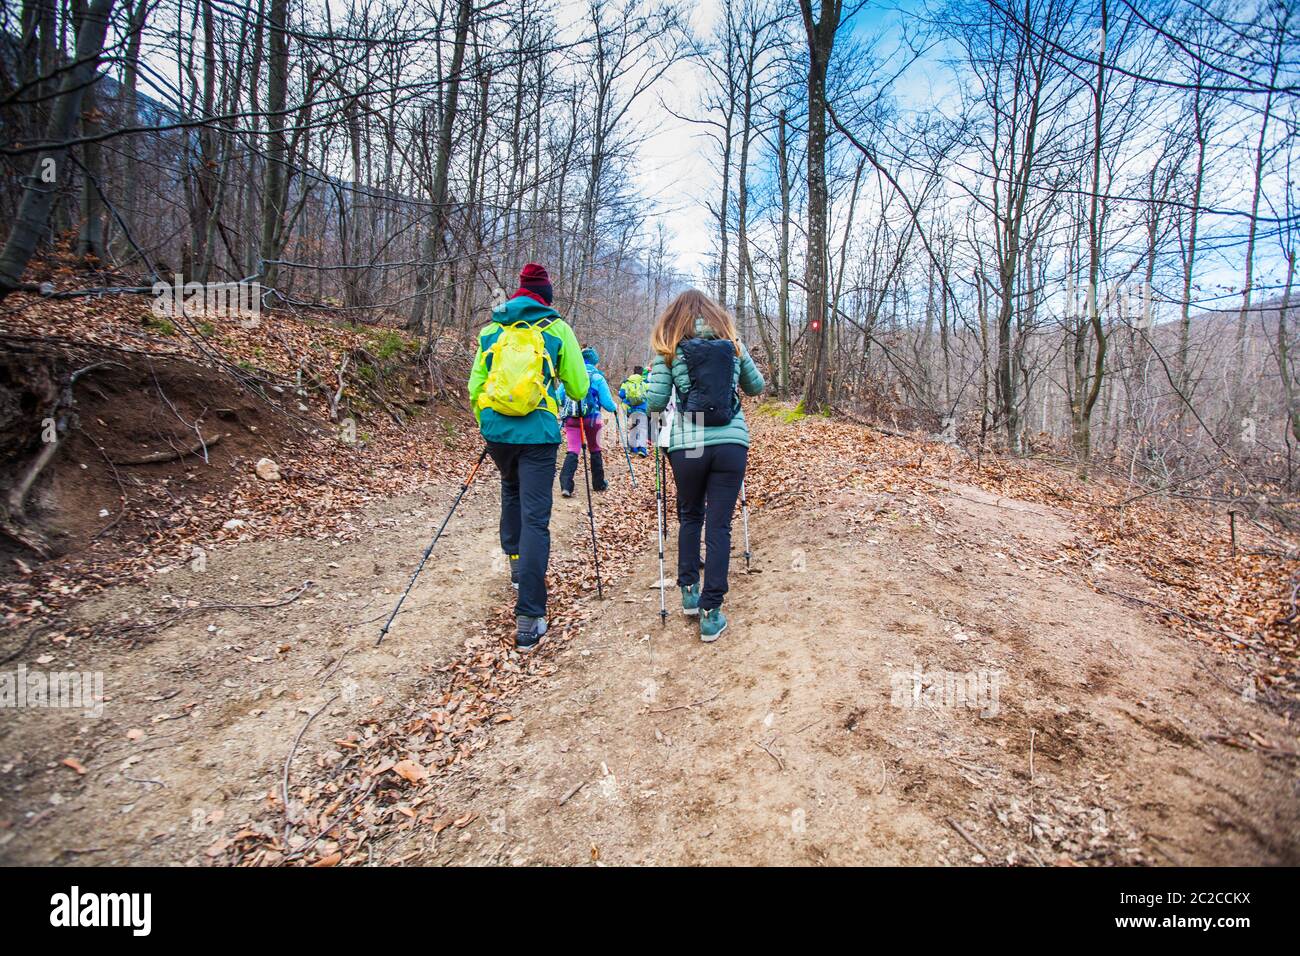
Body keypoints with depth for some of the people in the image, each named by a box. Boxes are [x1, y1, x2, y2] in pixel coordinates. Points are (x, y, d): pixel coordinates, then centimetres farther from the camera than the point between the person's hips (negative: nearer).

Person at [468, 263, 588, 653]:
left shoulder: (492, 329, 11)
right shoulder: (557, 329, 3)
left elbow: (475, 385, 11)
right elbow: (579, 388, 4)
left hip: (497, 430, 4)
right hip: (538, 433, -3)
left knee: (511, 490, 32)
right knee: (535, 518, -4)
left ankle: (515, 561, 37)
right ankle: (528, 619, -9)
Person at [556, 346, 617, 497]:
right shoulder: (597, 377, -2)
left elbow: (559, 399, 6)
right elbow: (608, 404, -4)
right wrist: (614, 407, 18)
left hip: (571, 418, 1)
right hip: (591, 418, -1)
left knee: (573, 450, -1)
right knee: (595, 450, 16)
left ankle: (566, 485, -18)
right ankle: (599, 483, 29)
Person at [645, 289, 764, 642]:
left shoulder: (669, 348, 3)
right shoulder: (732, 342, 11)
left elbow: (655, 403, -1)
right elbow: (756, 386, 22)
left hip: (687, 445, -1)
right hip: (731, 443, 1)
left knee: (690, 516, 21)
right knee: (719, 525, 3)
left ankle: (689, 592, 24)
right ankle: (710, 612, 4)